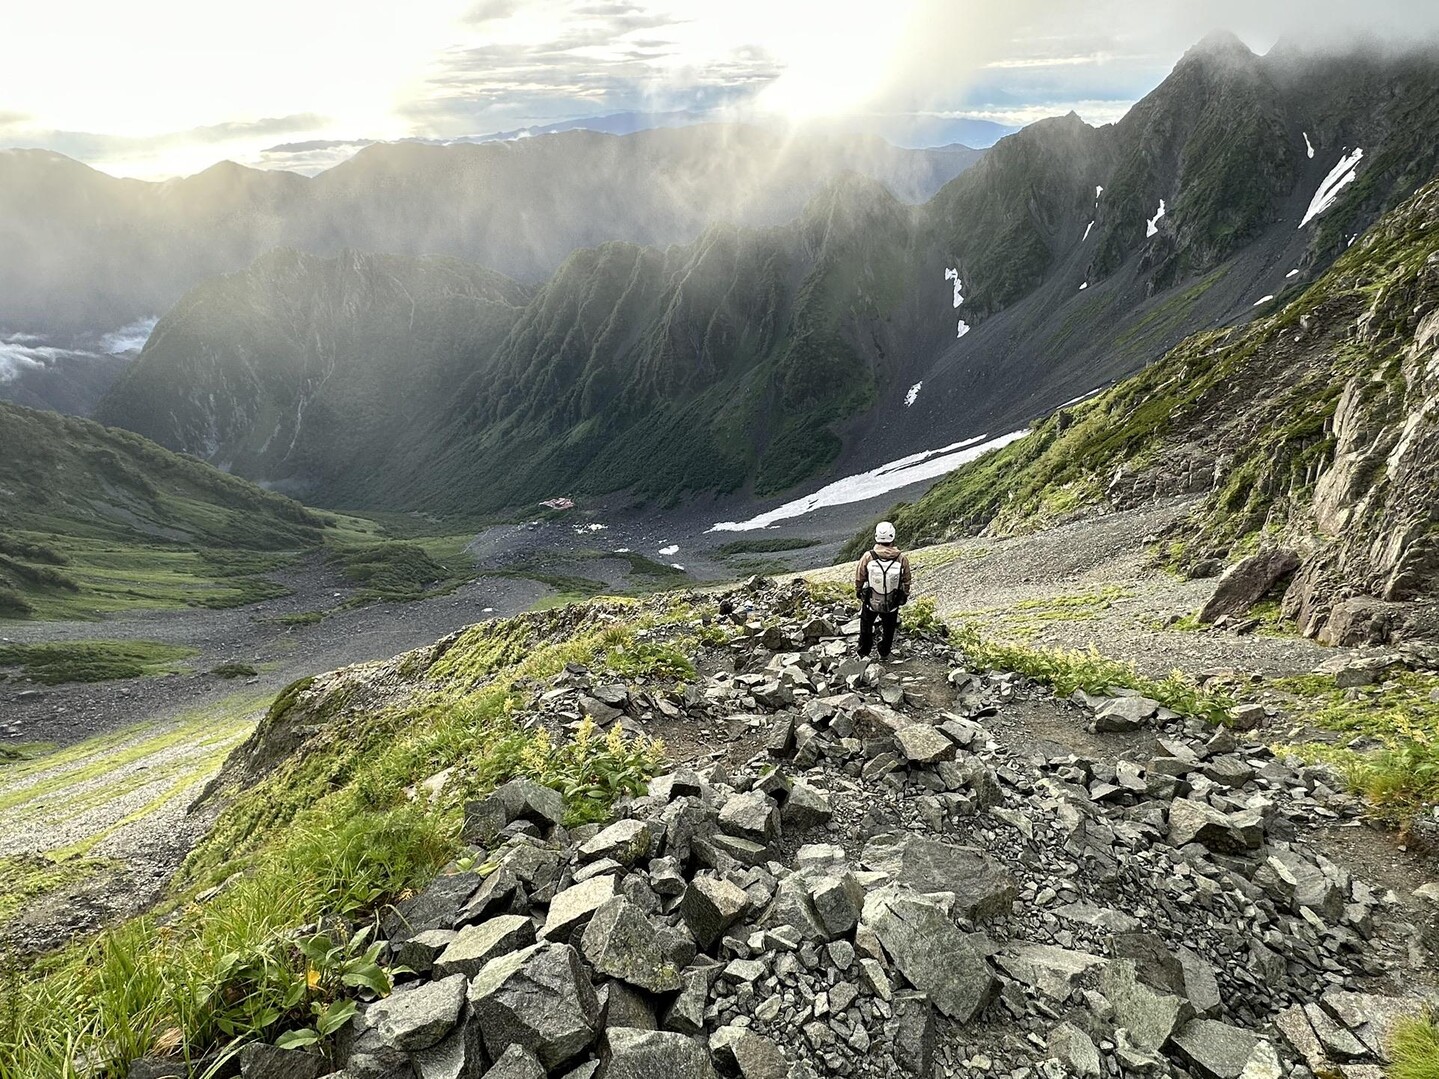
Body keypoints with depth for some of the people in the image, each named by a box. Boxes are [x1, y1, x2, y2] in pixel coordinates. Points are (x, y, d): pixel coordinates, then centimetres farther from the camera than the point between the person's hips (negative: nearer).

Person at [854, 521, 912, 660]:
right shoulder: (902, 558, -20)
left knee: (866, 627, 25)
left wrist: (858, 593, 11)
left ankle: (864, 652, 40)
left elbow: (859, 579, -9)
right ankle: (884, 654, 42)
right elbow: (906, 582, -6)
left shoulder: (868, 557, -22)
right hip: (892, 604, 0)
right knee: (888, 629, 25)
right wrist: (904, 597, 12)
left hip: (870, 602, 0)